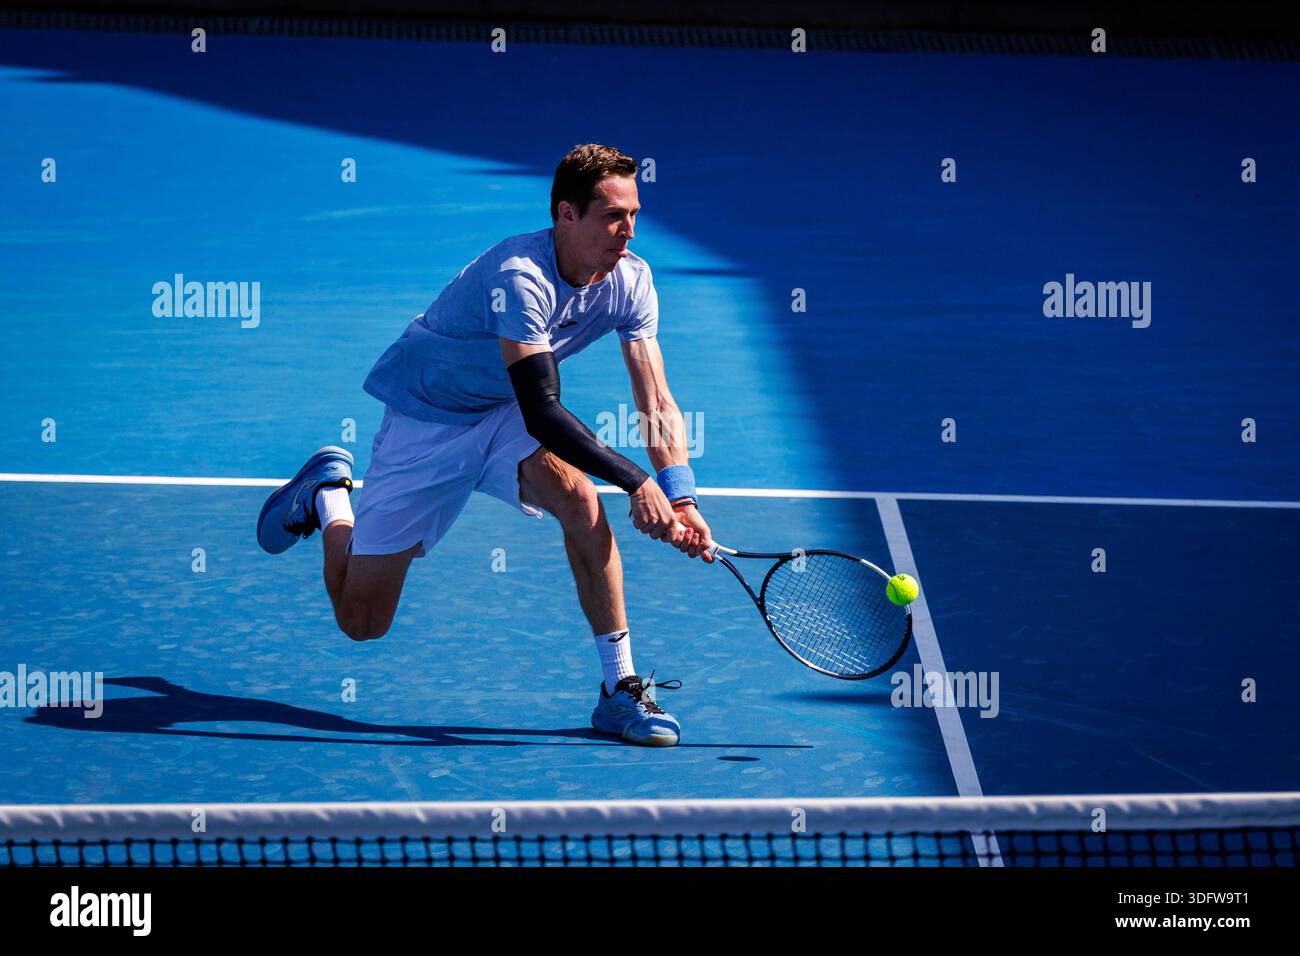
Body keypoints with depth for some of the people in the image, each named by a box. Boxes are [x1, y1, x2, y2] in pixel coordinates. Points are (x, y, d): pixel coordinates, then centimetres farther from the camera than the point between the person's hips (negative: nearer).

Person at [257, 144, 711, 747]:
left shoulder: (629, 280, -14)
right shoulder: (520, 278, -34)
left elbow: (656, 403, -13)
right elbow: (541, 411, -39)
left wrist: (682, 500, -28)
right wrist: (637, 483, -44)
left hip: (506, 417, 5)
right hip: (424, 422, -4)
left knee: (576, 494, -31)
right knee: (362, 622, 2)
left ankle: (621, 687, -21)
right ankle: (326, 494, 33)